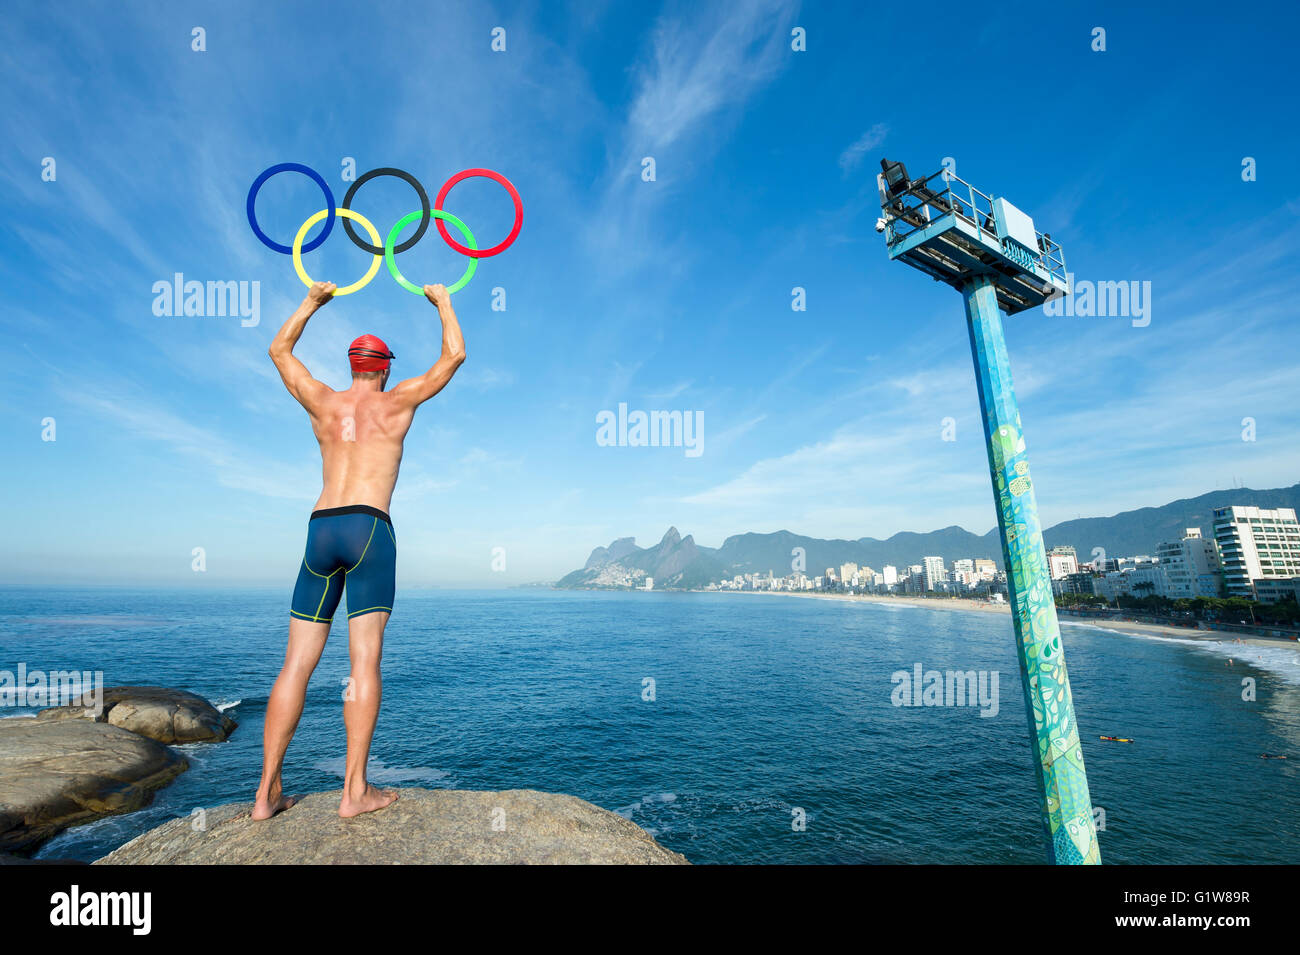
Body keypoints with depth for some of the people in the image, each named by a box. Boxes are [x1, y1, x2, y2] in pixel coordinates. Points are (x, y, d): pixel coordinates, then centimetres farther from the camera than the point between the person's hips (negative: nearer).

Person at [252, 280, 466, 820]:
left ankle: (267, 793, 12)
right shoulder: (396, 402, 8)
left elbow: (279, 350, 35)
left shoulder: (323, 403, 17)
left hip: (320, 530, 5)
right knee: (365, 660, -5)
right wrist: (443, 302, 28)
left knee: (297, 663, 7)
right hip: (368, 529, -4)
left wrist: (311, 302, 43)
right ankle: (355, 790, -2)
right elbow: (454, 355, 13)